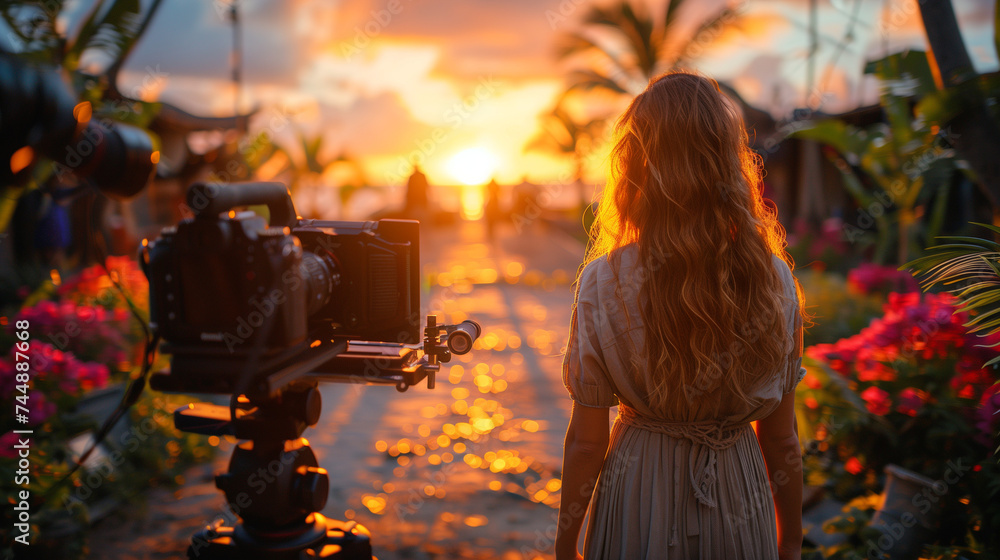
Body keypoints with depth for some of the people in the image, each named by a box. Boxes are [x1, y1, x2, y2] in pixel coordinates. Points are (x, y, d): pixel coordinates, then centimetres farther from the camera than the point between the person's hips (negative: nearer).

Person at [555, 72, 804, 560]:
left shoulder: (603, 283, -18)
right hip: (738, 499, 2)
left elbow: (585, 441, -12)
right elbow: (781, 437, -4)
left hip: (640, 496, -1)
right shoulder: (774, 280, -12)